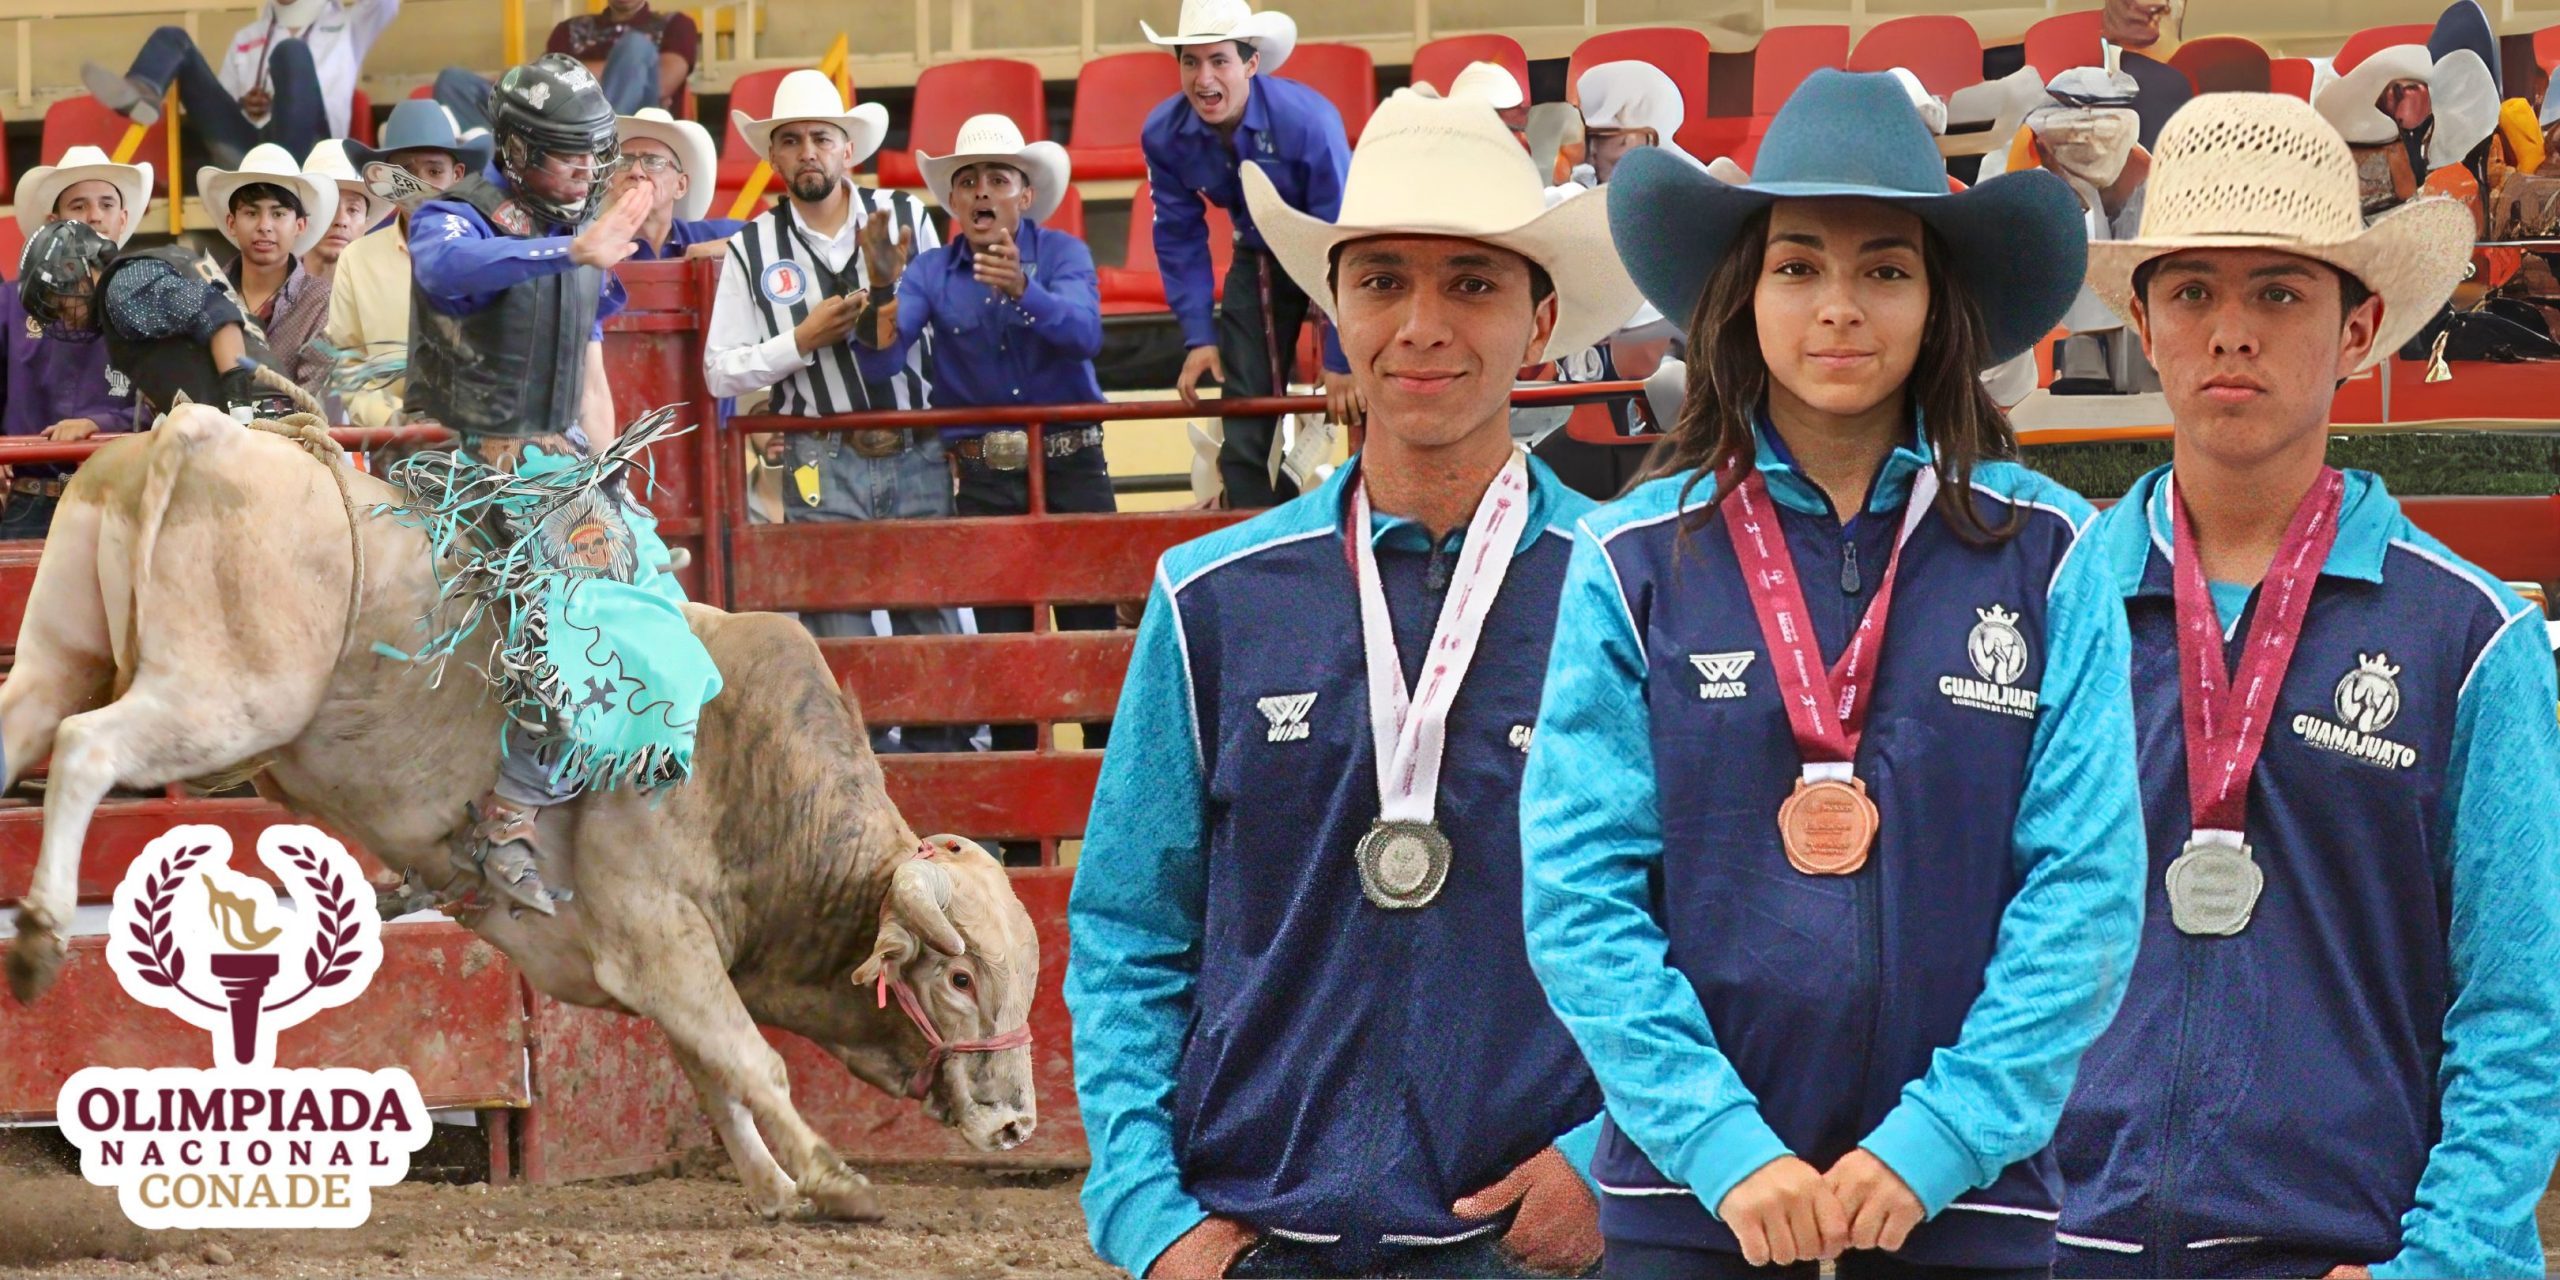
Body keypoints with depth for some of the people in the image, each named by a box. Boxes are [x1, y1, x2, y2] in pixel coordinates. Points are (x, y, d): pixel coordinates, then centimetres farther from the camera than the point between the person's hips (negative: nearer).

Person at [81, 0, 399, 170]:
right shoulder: (246, 39, 31)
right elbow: (216, 108, 25)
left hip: (306, 151, -4)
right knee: (173, 39, -3)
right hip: (246, 151, 4)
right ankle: (138, 96, -41)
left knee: (292, 52, -29)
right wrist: (241, 108, 3)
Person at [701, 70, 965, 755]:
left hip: (919, 458, 1)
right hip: (823, 466, -1)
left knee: (934, 628, -1)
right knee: (841, 647, -4)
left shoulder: (906, 218, 8)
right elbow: (720, 370, 6)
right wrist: (803, 341, -6)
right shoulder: (752, 249, 6)